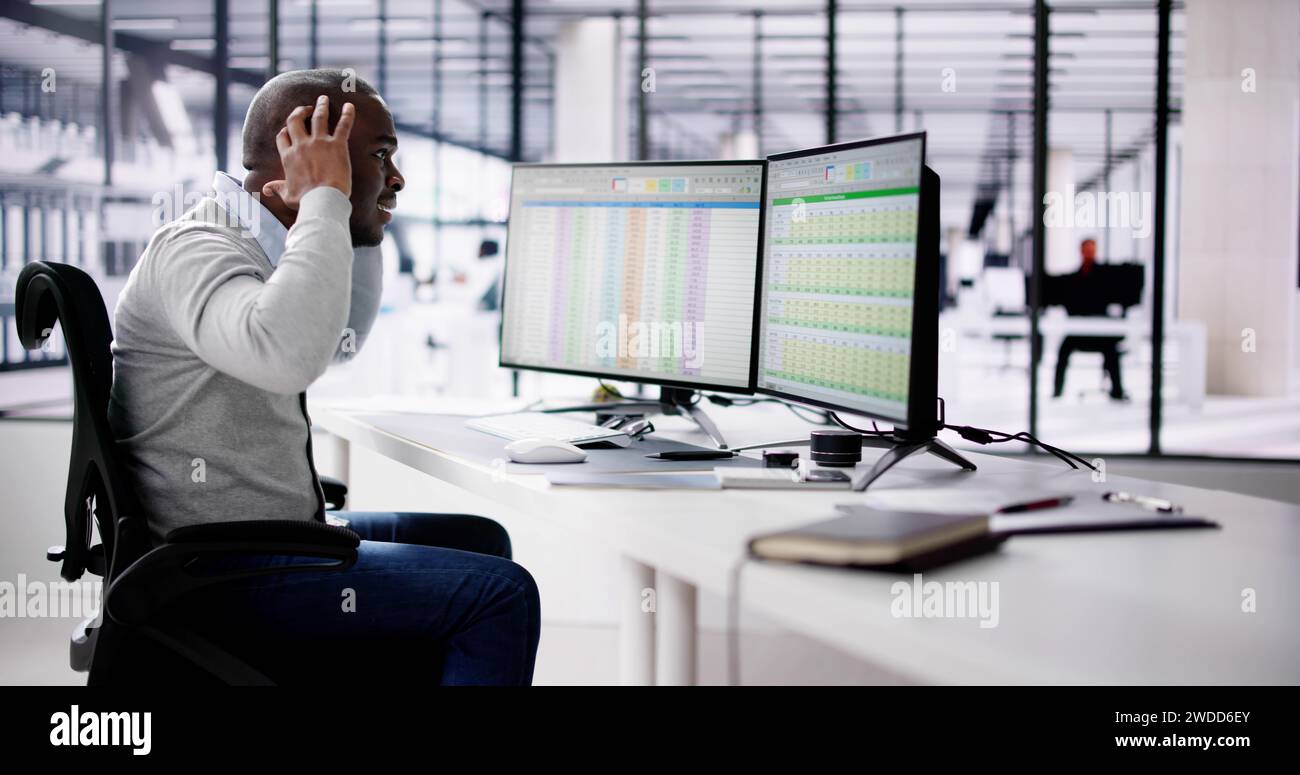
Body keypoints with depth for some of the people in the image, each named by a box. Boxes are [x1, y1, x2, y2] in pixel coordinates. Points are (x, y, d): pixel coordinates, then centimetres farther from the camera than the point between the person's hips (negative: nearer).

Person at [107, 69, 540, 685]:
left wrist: (366, 226, 14)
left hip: (261, 538, 10)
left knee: (478, 541, 20)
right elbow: (288, 354, -42)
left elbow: (342, 339, 29)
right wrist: (326, 198, -29)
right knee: (501, 596, -16)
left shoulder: (249, 243, 11)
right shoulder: (197, 249, -20)